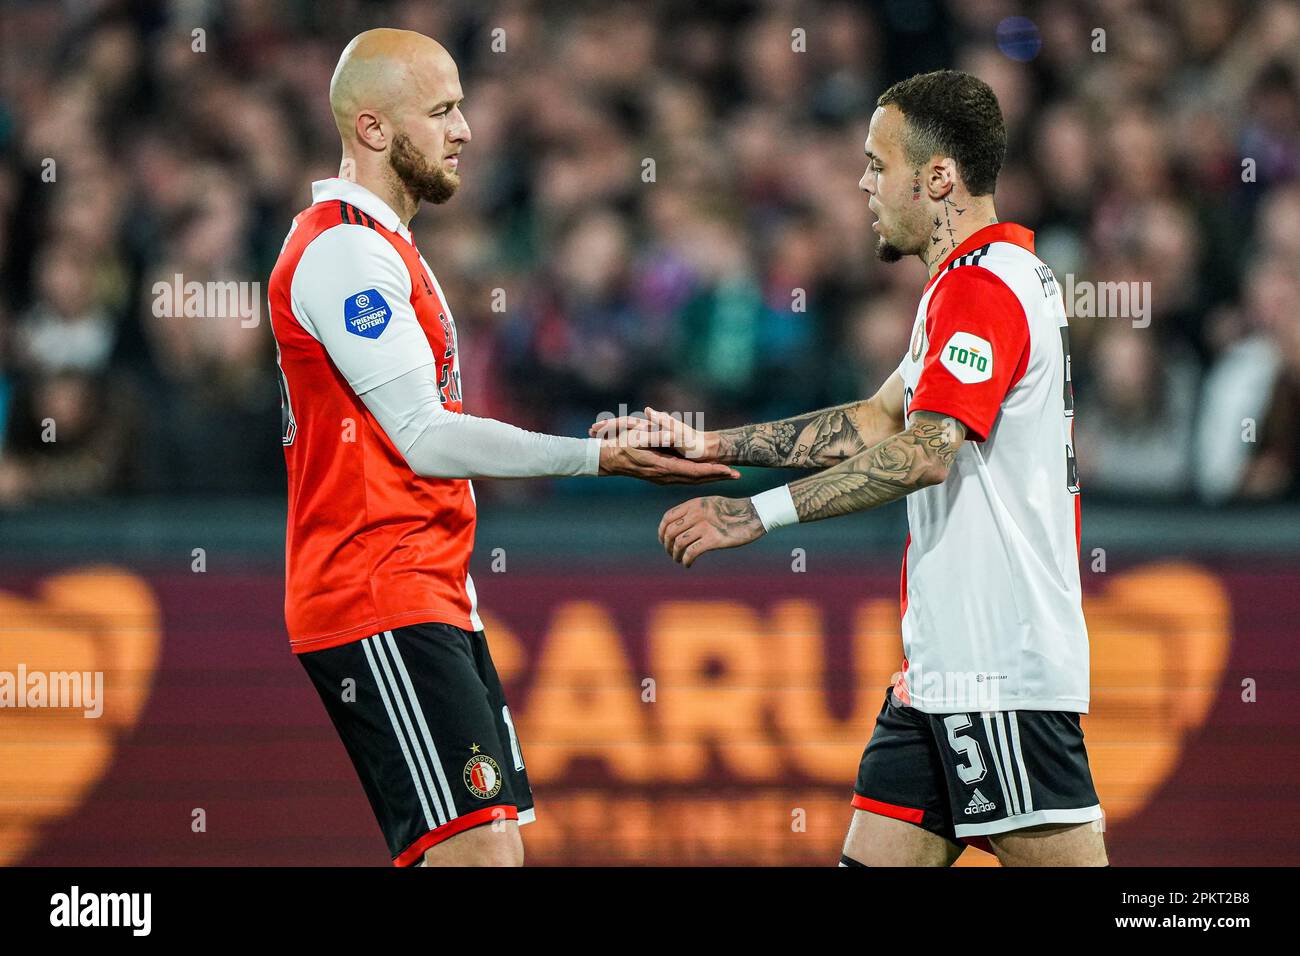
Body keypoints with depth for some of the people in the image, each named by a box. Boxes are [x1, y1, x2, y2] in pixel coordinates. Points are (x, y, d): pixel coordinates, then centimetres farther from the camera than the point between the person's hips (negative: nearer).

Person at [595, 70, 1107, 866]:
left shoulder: (981, 285, -14)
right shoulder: (987, 280, 20)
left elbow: (922, 454, -25)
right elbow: (877, 422, 25)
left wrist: (758, 514, -23)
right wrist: (707, 445, 22)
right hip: (945, 667, 10)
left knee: (1057, 857, -11)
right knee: (878, 851, 8)